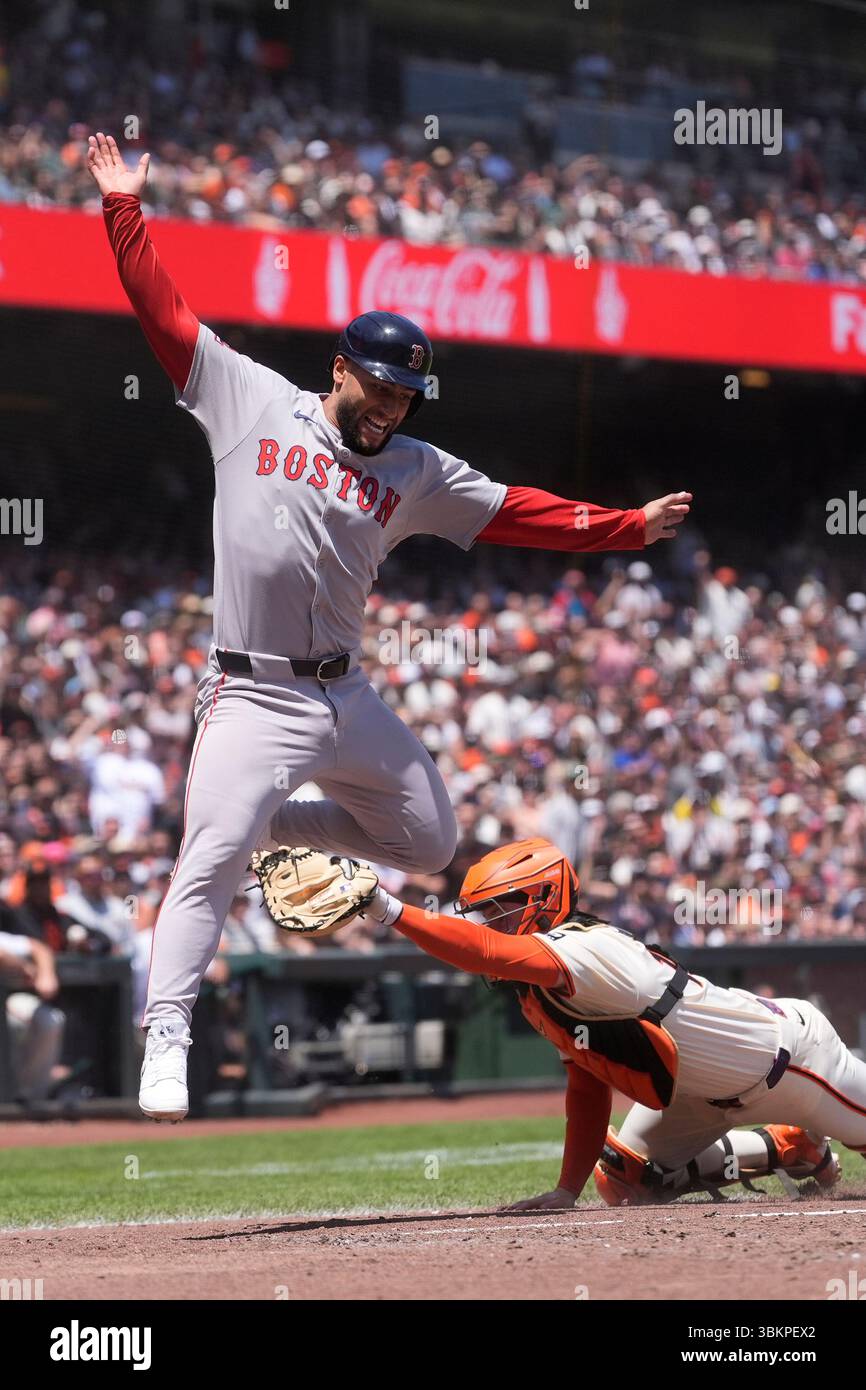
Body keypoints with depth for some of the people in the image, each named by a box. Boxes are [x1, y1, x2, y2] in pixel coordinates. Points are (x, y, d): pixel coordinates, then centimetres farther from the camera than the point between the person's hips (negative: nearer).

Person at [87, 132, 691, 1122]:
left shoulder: (415, 472, 11)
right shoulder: (250, 403, 2)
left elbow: (522, 514, 9)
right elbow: (163, 312, 1)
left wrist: (628, 527, 3)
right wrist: (126, 211, -5)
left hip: (349, 698, 6)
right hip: (255, 697, -6)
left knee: (429, 845, 12)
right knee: (209, 867, -18)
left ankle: (269, 821, 26)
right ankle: (165, 1044, -14)